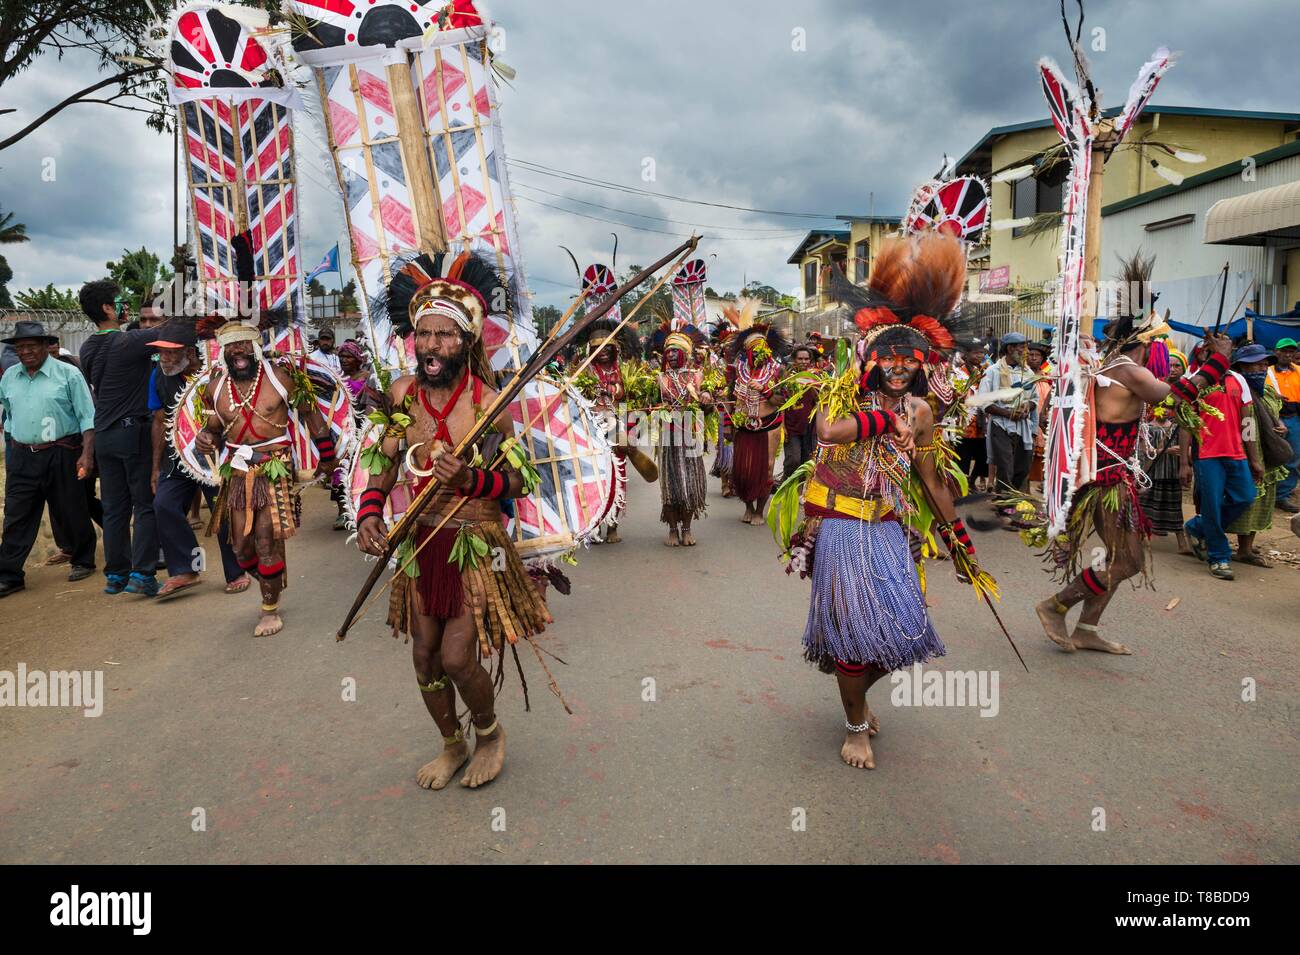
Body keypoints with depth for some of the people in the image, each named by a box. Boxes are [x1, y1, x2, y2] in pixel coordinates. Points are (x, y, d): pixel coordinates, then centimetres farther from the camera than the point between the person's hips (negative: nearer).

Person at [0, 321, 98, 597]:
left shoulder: (68, 374, -5)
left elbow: (87, 417, -6)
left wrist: (87, 453, -13)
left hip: (60, 455, -4)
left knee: (71, 512, 6)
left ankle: (83, 561, 24)